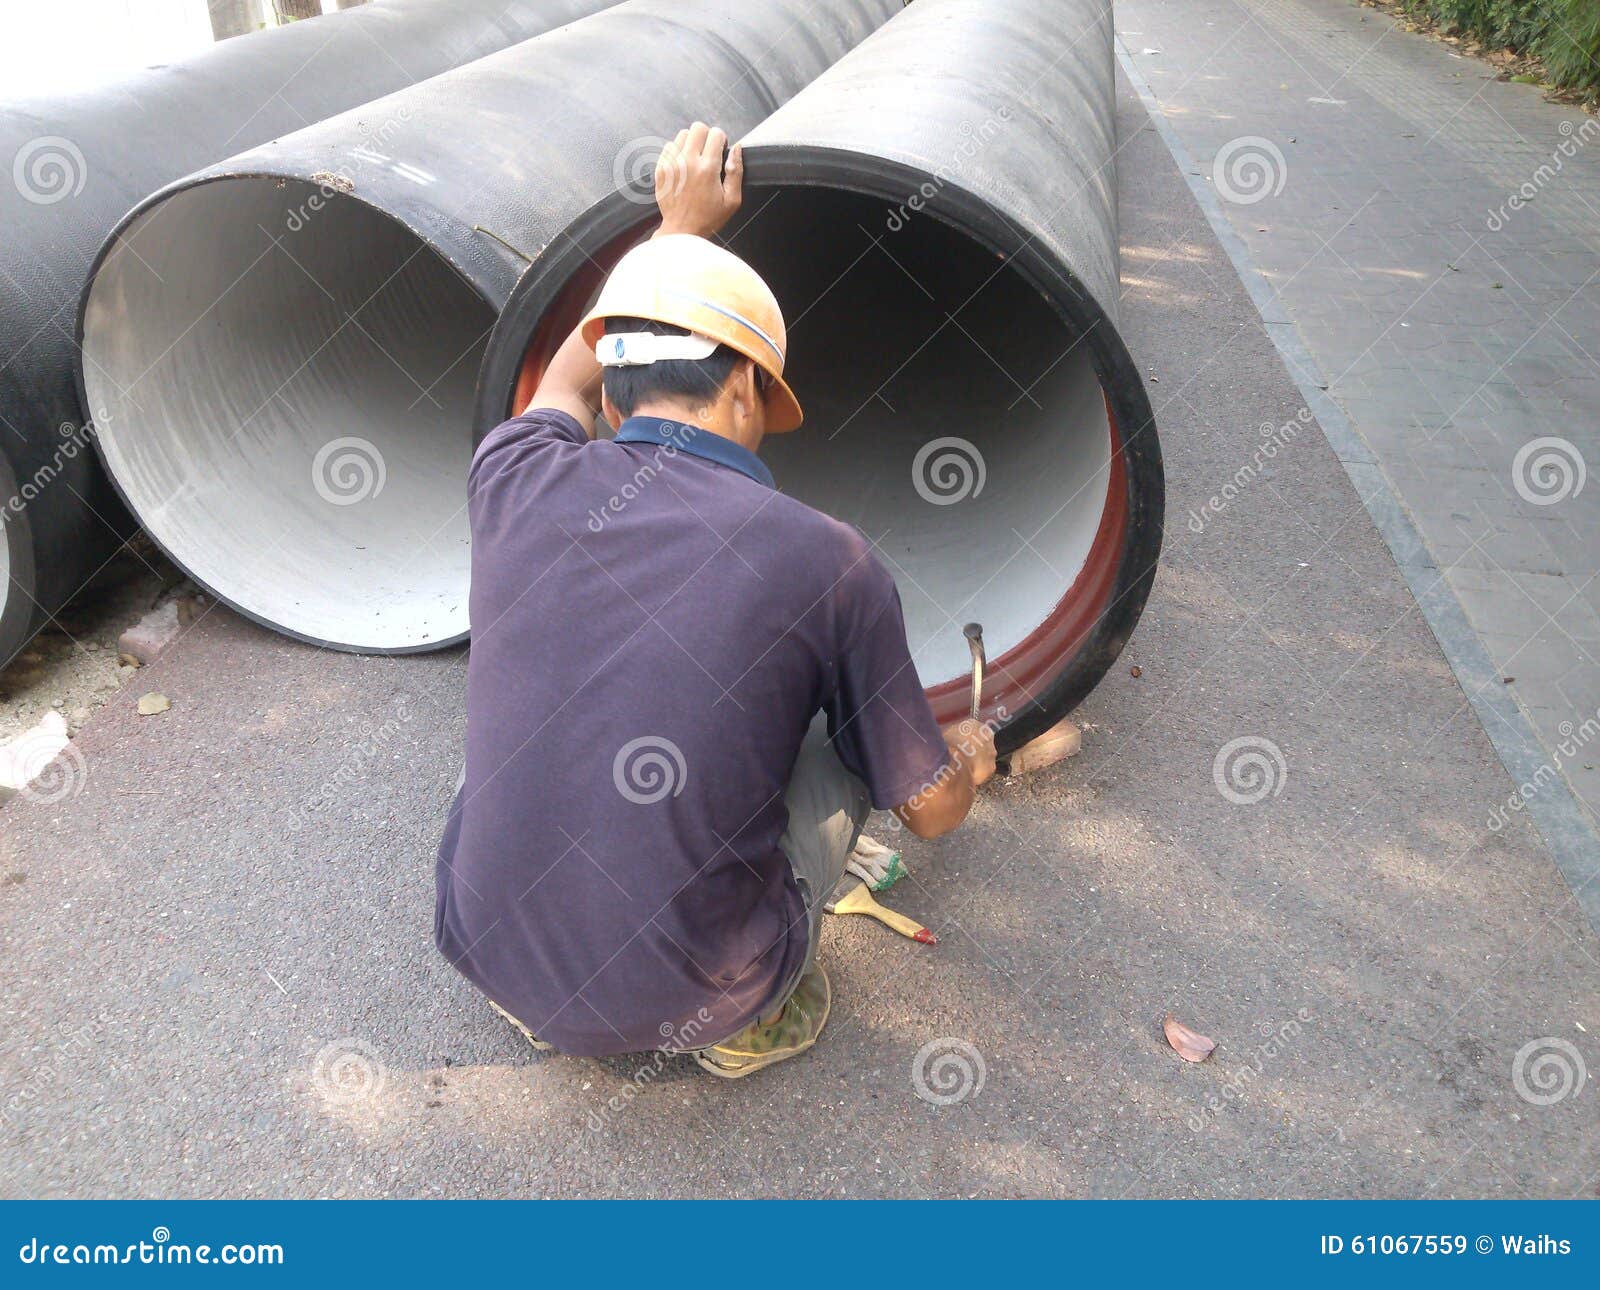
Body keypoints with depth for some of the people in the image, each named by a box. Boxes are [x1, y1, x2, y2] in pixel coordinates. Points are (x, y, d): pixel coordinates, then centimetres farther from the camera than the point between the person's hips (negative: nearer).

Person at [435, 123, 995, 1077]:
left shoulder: (518, 481, -7)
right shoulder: (829, 564, -15)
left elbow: (572, 378, 20)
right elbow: (932, 809, -2)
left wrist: (679, 228, 31)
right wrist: (972, 756, 22)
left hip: (488, 954, 3)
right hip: (684, 999, -2)